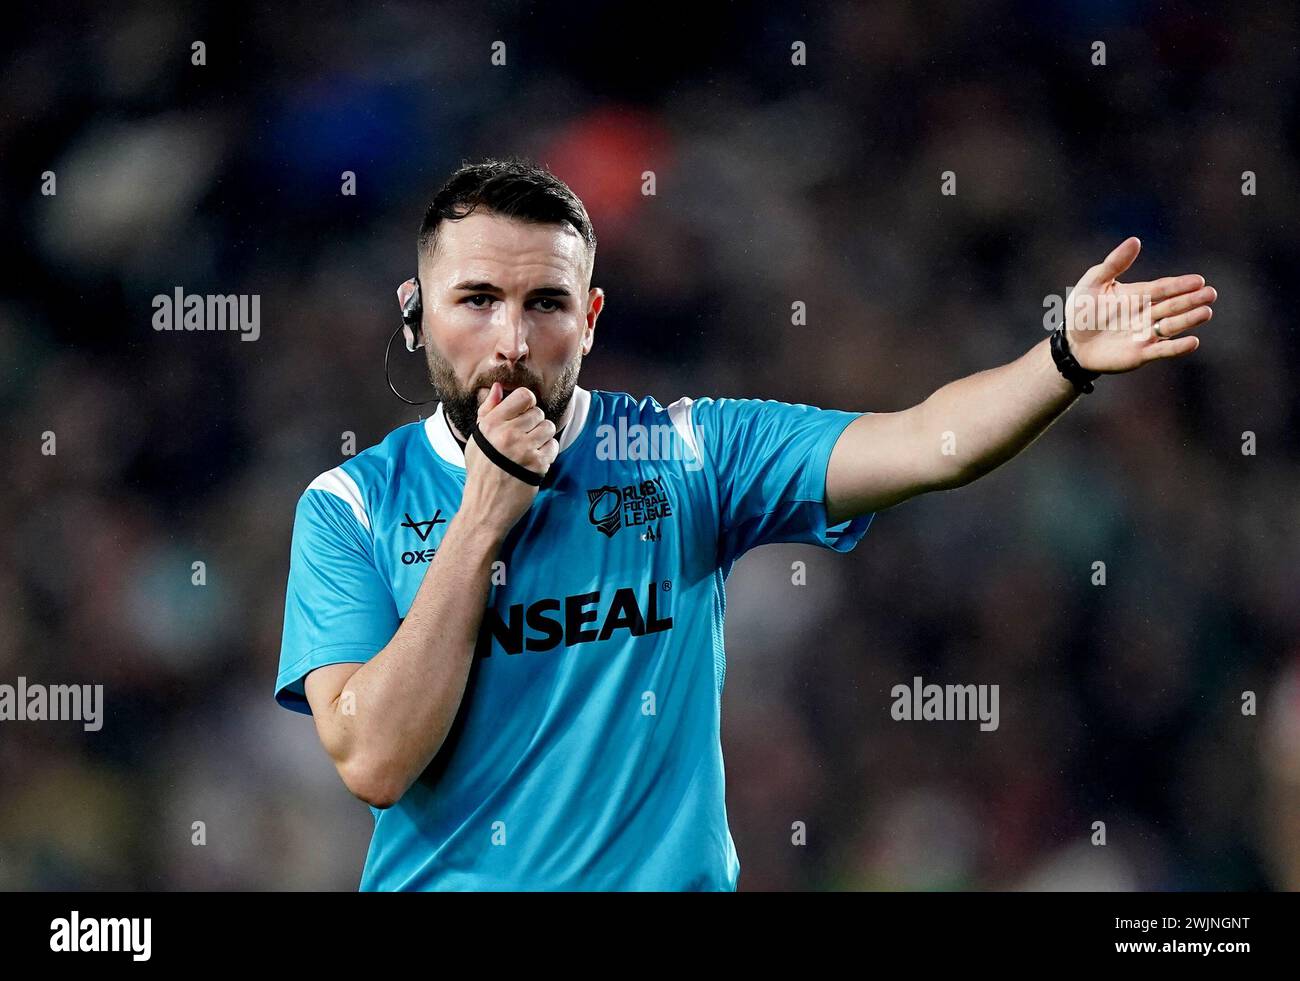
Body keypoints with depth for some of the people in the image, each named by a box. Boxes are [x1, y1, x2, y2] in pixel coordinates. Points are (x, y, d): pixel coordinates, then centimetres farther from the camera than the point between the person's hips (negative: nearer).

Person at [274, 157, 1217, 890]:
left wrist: (1069, 357, -31)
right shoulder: (351, 507, -3)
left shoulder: (688, 453, -2)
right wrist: (485, 514, -15)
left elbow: (926, 443, -12)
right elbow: (375, 761, -15)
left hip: (669, 878, 0)